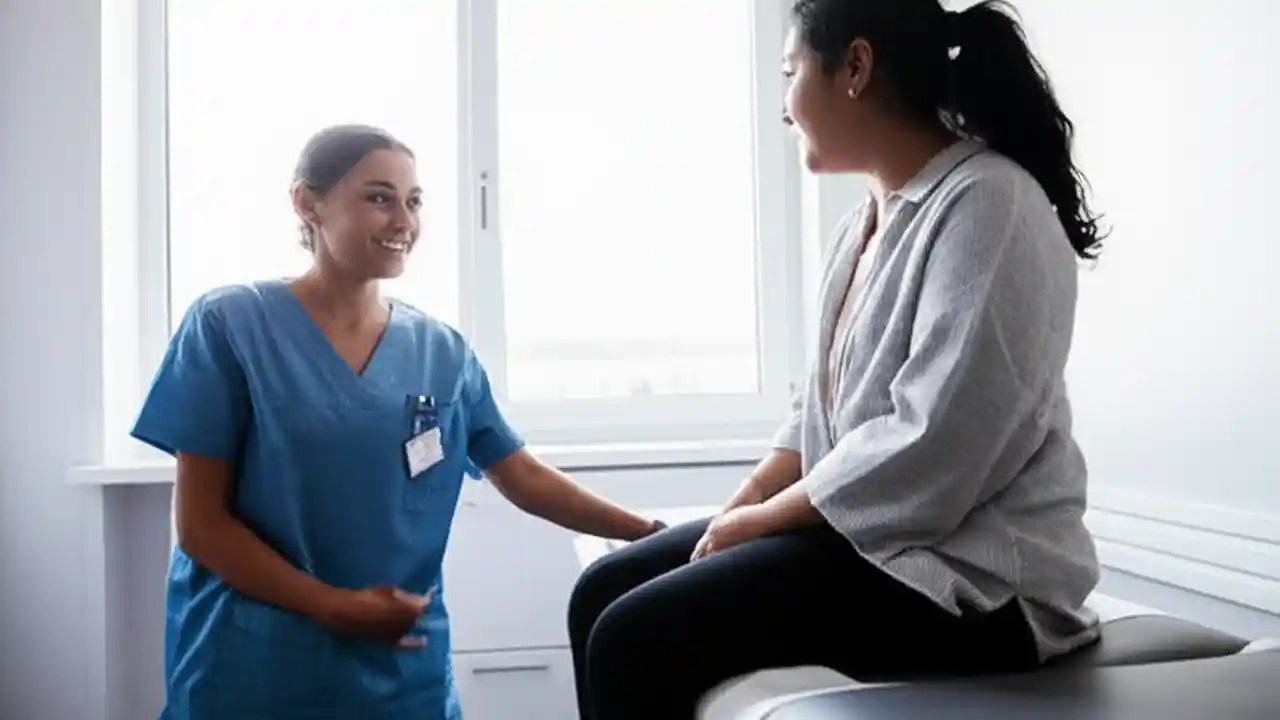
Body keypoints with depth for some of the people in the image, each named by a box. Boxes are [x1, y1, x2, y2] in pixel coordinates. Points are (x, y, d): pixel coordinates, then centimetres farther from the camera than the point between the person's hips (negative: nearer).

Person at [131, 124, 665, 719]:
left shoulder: (443, 351, 3)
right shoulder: (230, 324, -6)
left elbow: (527, 478, 6)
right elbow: (201, 522, -7)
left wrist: (648, 533, -2)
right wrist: (336, 605, -16)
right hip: (256, 669, -3)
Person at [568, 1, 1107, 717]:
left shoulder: (987, 205, -17)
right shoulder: (868, 223, 13)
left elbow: (931, 453, -25)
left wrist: (763, 519, -14)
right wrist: (734, 514, 0)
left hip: (970, 576, -9)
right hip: (864, 534, 9)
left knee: (638, 638, -19)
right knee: (603, 593, 7)